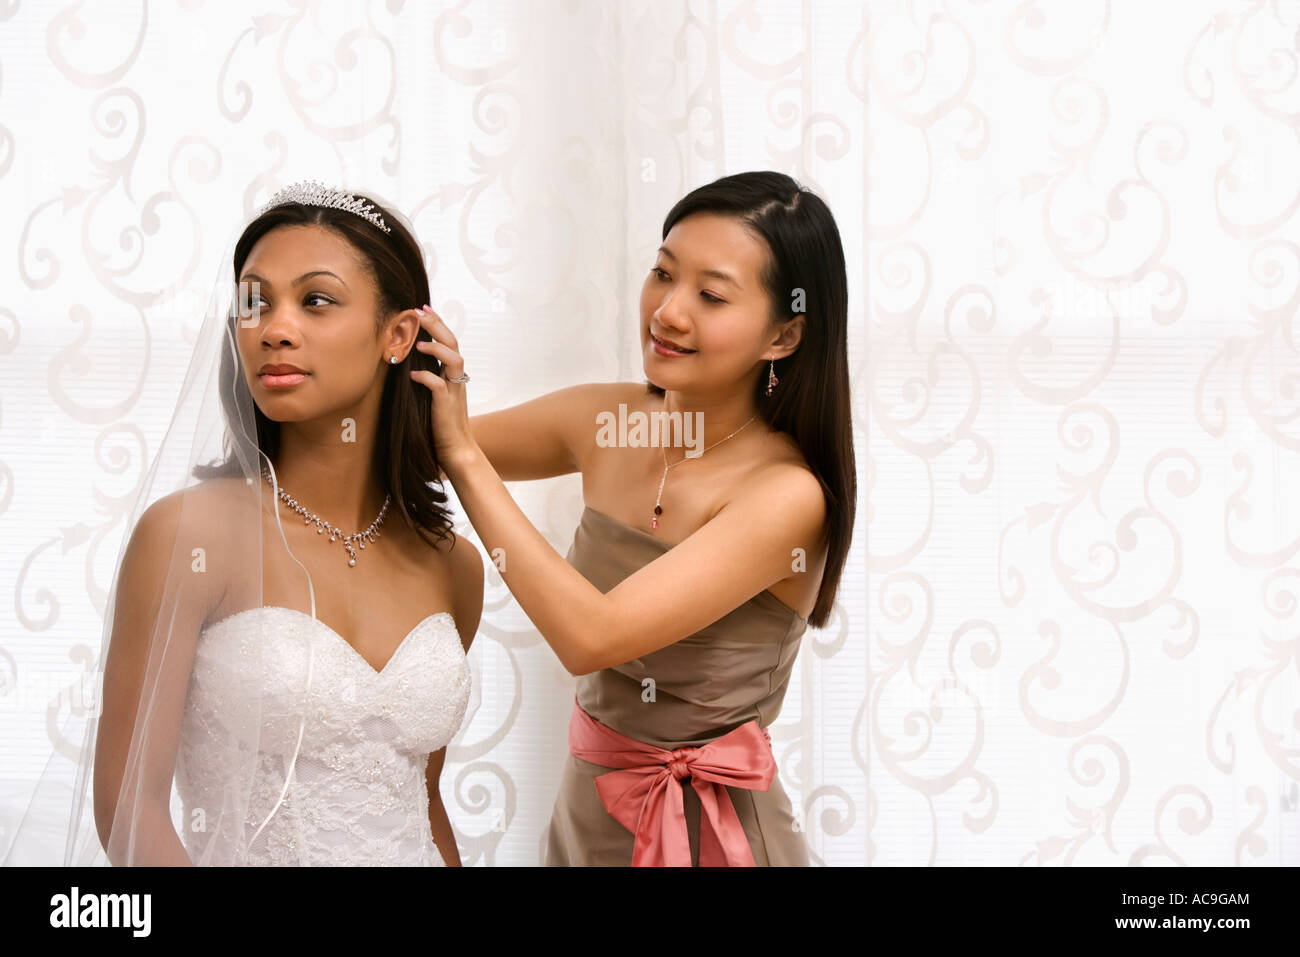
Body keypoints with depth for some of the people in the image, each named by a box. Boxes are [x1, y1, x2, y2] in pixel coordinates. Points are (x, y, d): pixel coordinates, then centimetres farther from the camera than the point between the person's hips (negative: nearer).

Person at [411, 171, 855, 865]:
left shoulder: (788, 495, -23)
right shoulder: (606, 422, -4)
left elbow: (592, 636, -30)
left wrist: (462, 453, -27)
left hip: (708, 829, -6)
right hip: (585, 808, 6)